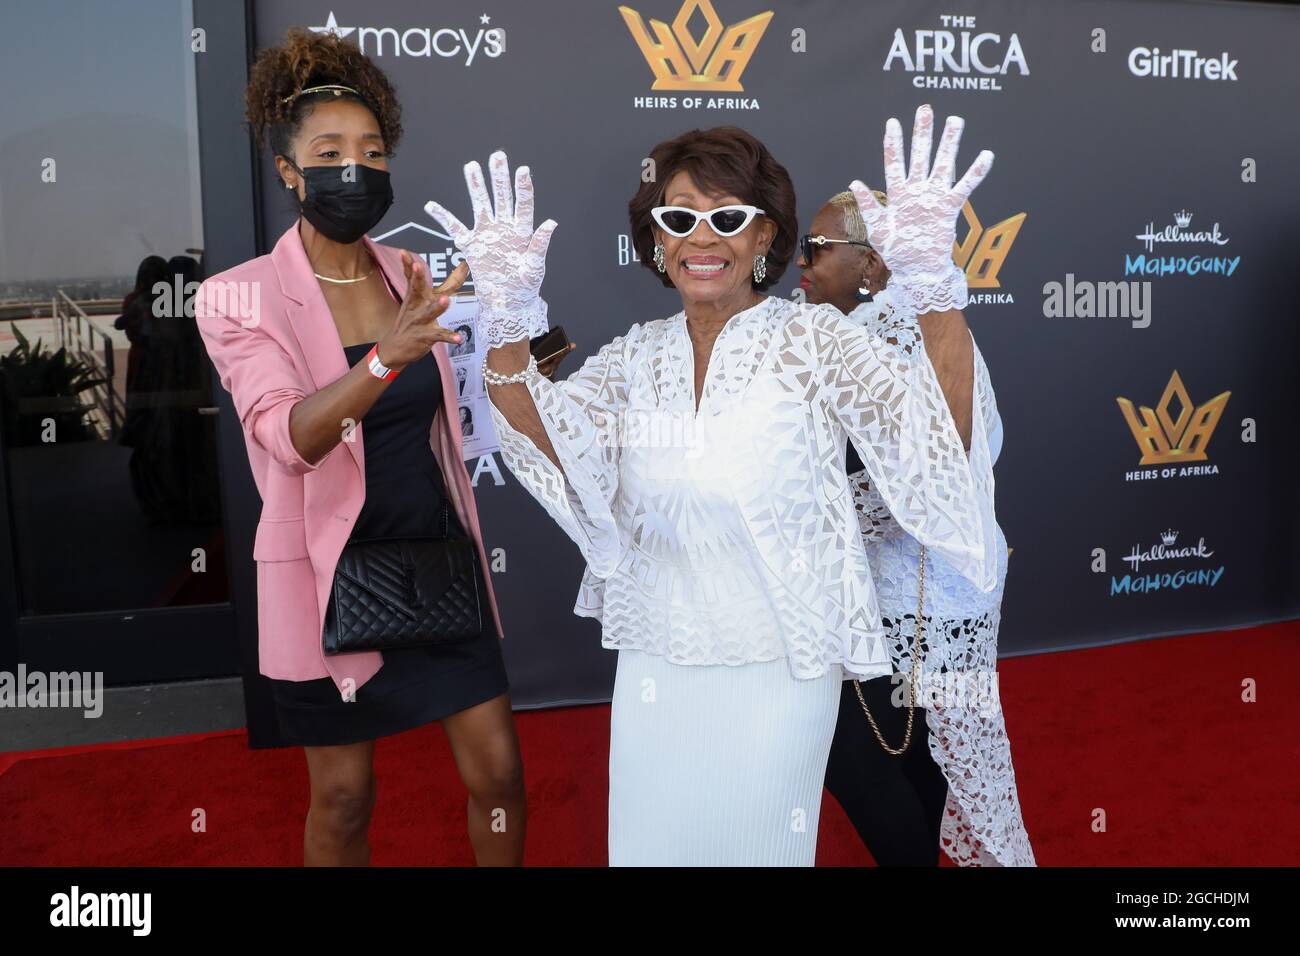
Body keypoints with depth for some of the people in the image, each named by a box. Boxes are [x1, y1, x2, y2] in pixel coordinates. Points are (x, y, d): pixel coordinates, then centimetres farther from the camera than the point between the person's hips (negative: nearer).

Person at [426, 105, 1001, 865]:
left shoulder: (813, 339, -11)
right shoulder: (634, 357, 0)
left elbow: (935, 433, -24)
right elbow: (544, 437, -15)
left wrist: (932, 281, -37)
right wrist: (508, 313, -27)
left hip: (776, 677, -3)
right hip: (651, 674, 4)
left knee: (759, 849, 15)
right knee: (646, 846, 19)